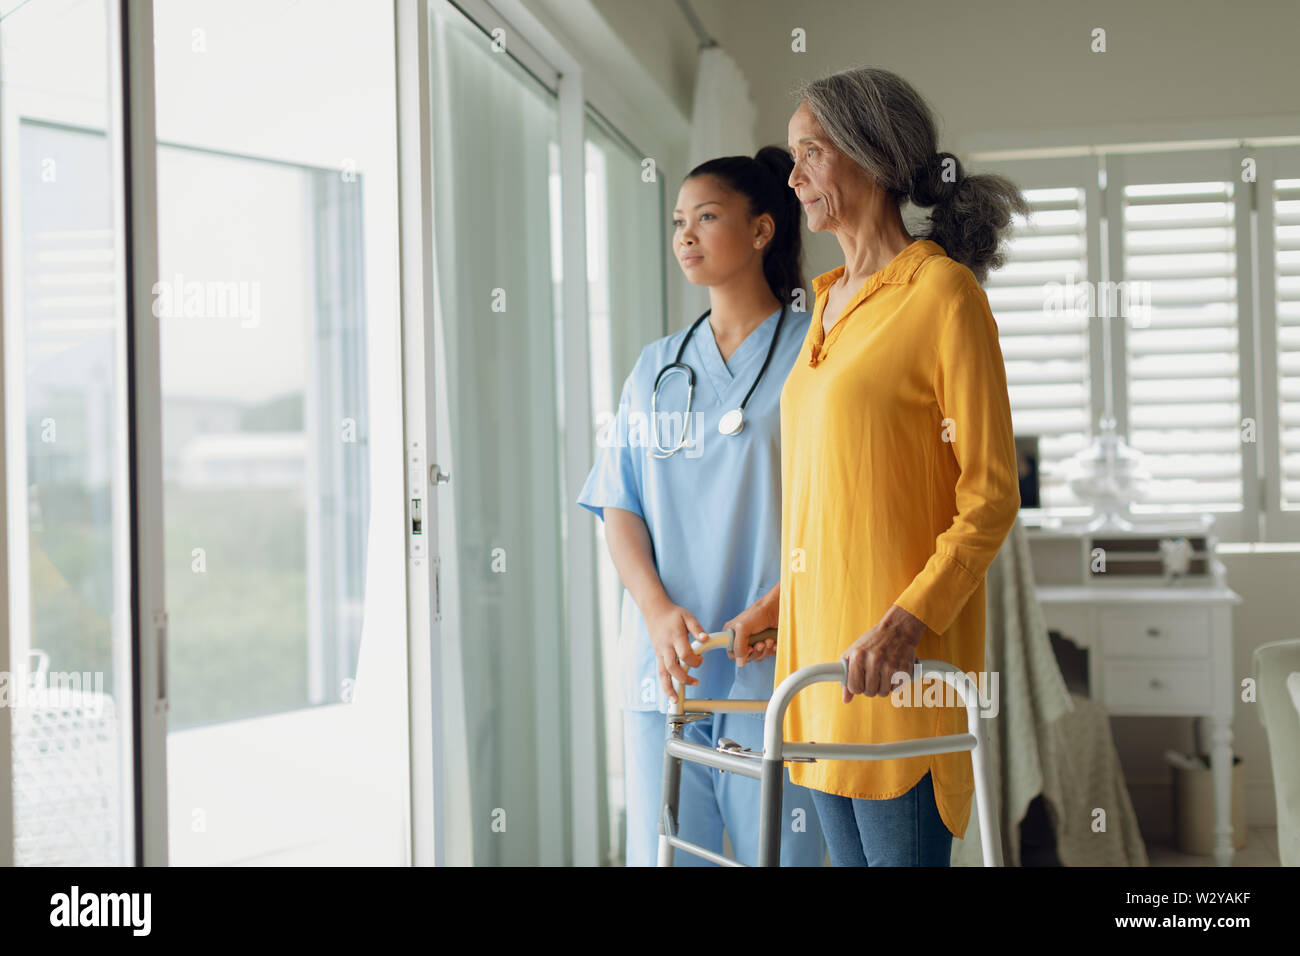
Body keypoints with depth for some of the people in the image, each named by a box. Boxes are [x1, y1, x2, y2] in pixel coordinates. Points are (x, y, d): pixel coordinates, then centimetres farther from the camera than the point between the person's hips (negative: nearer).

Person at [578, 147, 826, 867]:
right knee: (662, 852, 7)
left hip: (773, 667, -4)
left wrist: (773, 610, -20)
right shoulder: (656, 369, 14)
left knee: (779, 852, 0)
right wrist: (660, 611, -8)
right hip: (662, 666, 4)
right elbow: (619, 509, 9)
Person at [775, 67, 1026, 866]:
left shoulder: (943, 292, -8)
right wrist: (773, 612, 18)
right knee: (849, 854, 13)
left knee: (903, 847, -4)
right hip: (820, 634, 8)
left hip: (896, 652, -8)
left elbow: (992, 494, -12)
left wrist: (910, 619, -22)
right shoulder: (831, 301, 16)